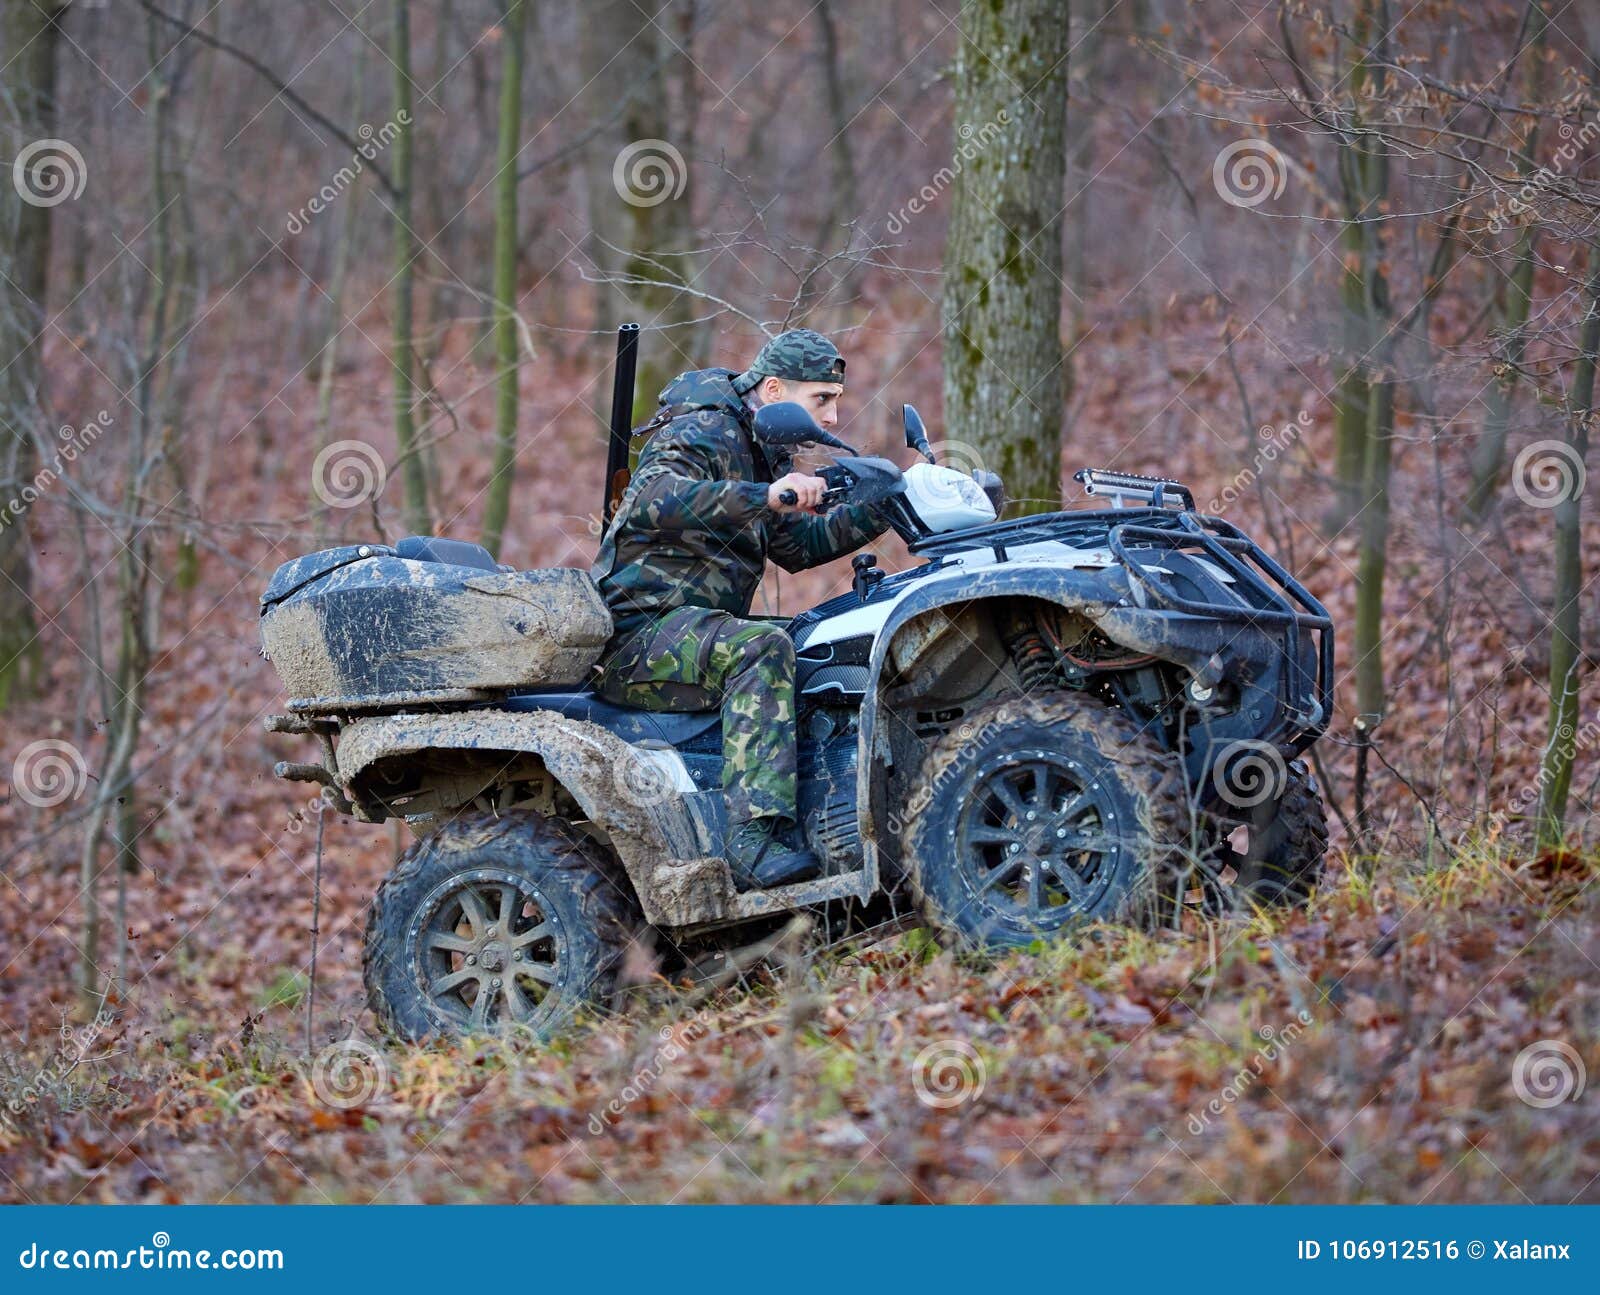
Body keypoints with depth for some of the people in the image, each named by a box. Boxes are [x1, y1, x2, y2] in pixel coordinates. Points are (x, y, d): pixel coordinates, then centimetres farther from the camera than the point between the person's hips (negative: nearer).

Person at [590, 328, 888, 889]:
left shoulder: (765, 452, 17)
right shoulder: (704, 433, -13)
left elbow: (799, 545, 27)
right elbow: (652, 500, -34)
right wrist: (765, 496, -44)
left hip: (697, 627, 10)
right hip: (637, 636, -10)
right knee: (759, 649, -34)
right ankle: (757, 842, -42)